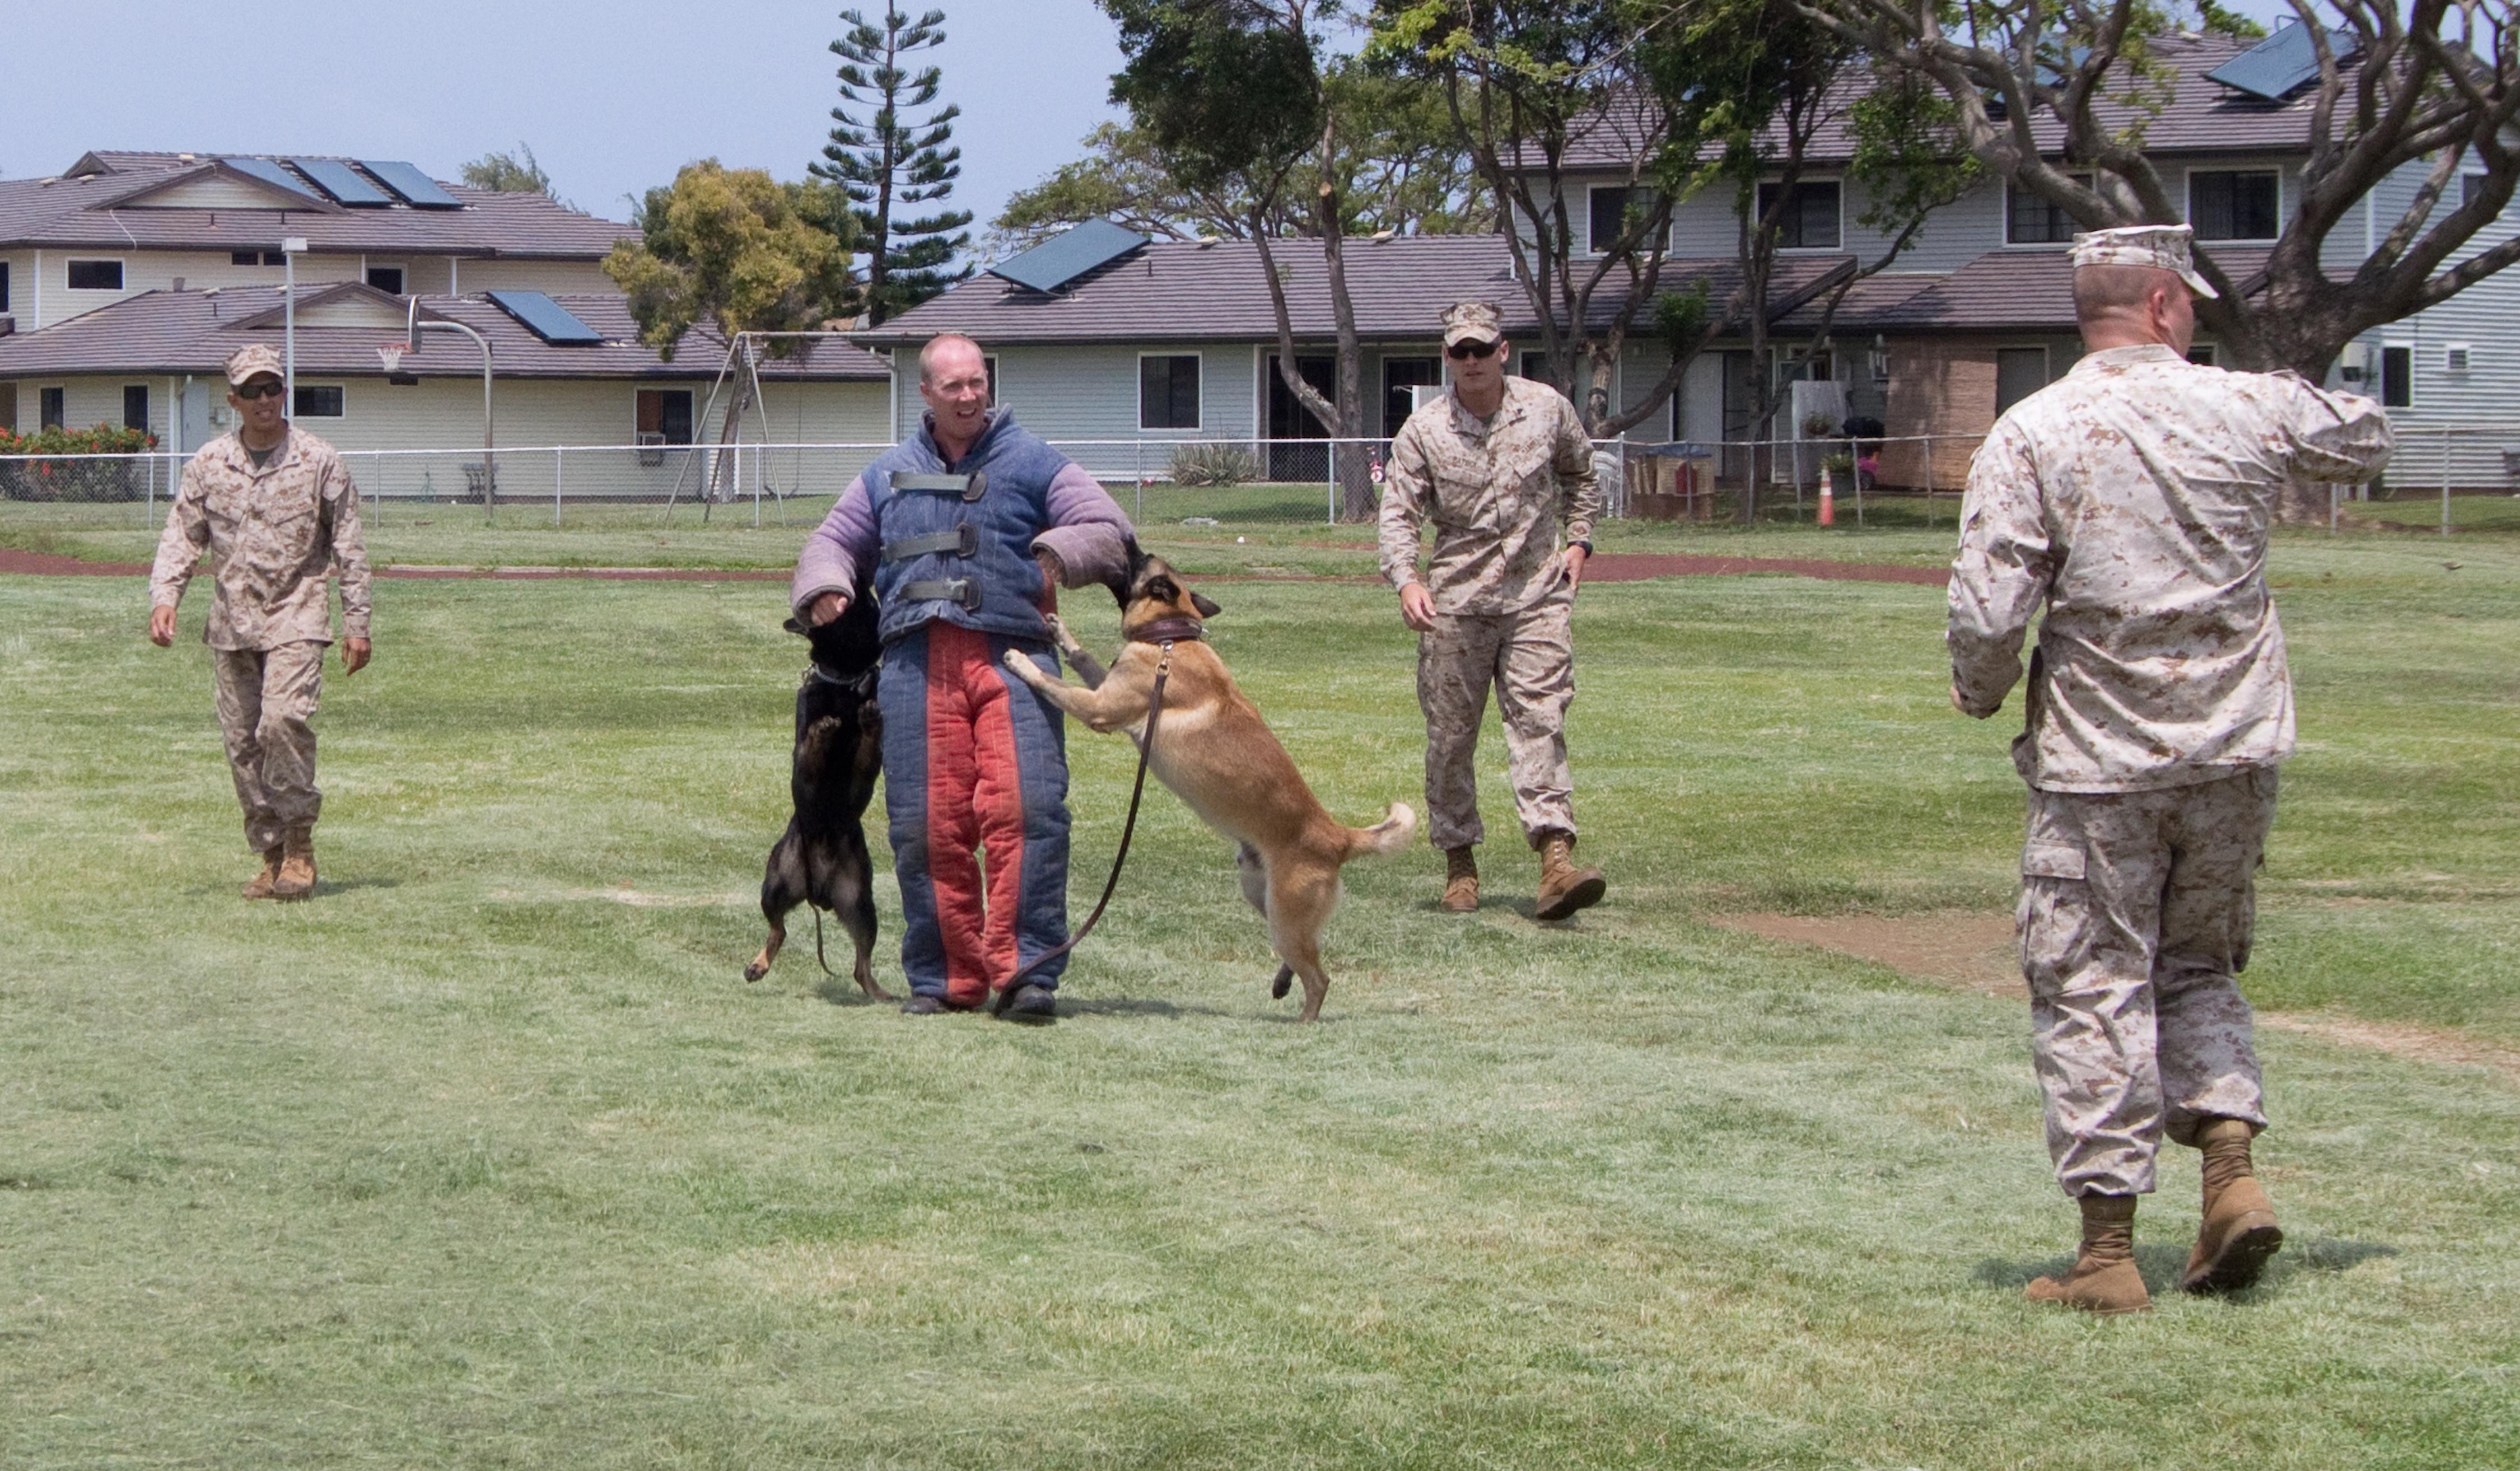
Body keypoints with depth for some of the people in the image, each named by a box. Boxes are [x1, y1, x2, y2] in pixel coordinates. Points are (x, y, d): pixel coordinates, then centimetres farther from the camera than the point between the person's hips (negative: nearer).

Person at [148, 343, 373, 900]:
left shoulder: (319, 461, 1)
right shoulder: (208, 465, 7)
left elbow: (348, 546, 3)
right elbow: (181, 536, 7)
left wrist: (357, 625, -1)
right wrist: (164, 596, -10)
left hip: (297, 617, -4)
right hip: (231, 622, 4)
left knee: (284, 720, -22)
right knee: (242, 742, 3)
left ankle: (300, 847, -11)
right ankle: (272, 857, 13)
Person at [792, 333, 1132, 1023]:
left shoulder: (1032, 463, 14)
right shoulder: (888, 475, 23)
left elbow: (1109, 532, 9)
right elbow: (833, 542, 30)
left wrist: (1063, 551, -11)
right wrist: (825, 587, 8)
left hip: (1012, 656, -2)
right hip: (915, 663, 3)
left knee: (1025, 810, -16)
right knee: (927, 825, -1)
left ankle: (1024, 973, -13)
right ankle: (943, 978, 8)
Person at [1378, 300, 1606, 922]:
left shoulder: (1548, 409, 4)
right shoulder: (1424, 430, -1)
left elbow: (1582, 475, 22)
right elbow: (1399, 512, -5)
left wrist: (1578, 542, 11)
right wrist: (1406, 580, -21)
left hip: (1538, 593, 0)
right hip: (1456, 598, 0)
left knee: (1539, 719, -11)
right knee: (1451, 733, 3)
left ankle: (1557, 856, -22)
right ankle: (1459, 859, 15)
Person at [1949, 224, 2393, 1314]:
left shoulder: (2034, 435, -11)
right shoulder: (2248, 409, -2)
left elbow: (1988, 611, -15)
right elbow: (2366, 443, 19)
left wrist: (1981, 695, 5)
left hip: (2099, 763, -3)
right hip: (2235, 754, 3)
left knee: (2092, 988, 4)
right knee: (2199, 965, 21)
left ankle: (2108, 1247, 4)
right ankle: (2231, 1170, 5)